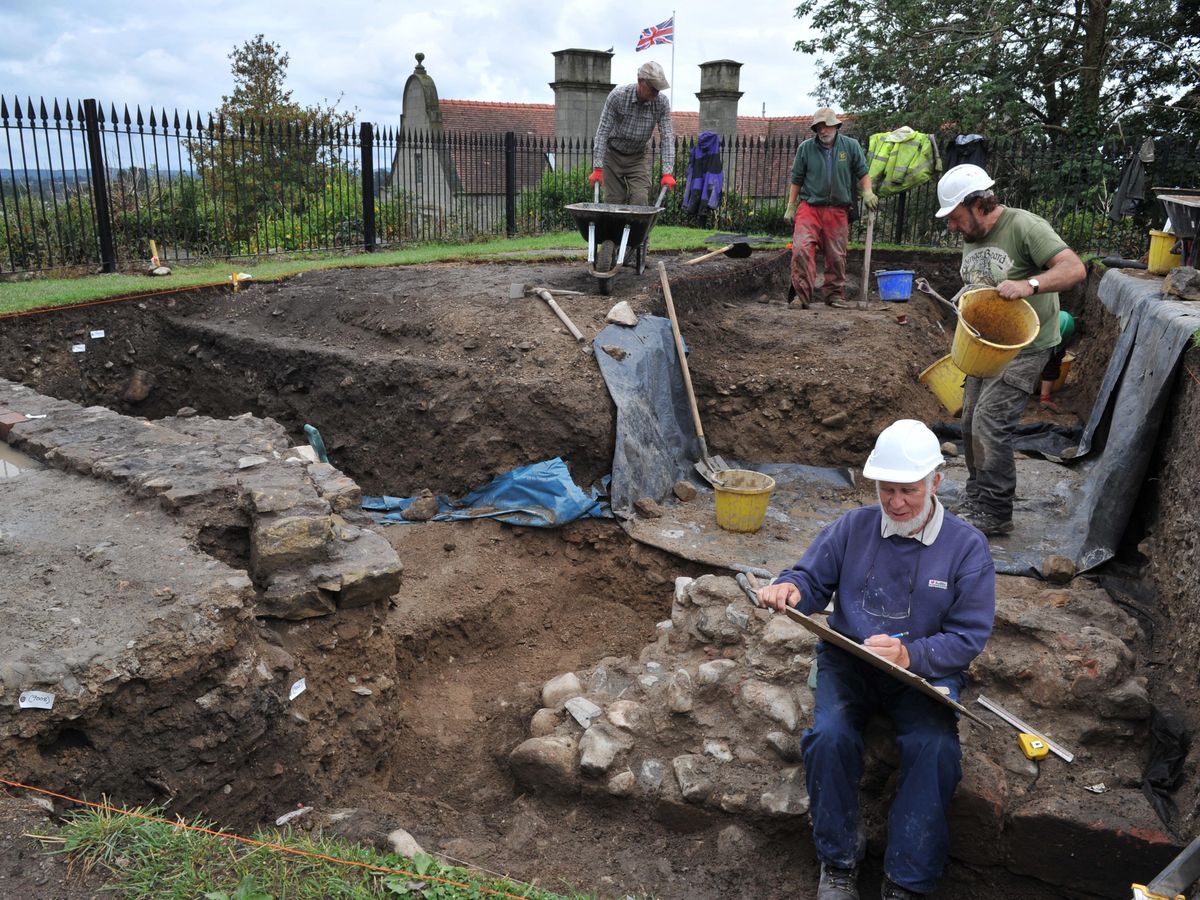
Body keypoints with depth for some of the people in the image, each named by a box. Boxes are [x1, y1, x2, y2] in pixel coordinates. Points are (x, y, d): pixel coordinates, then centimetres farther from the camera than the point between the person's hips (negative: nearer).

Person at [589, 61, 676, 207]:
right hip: (613, 154, -1)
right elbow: (603, 132, -22)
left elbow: (666, 137, -17)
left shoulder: (662, 103, -17)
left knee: (640, 200, -13)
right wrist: (597, 168, -27)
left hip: (639, 156, 1)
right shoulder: (618, 95, -22)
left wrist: (667, 172, -27)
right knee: (613, 202, -2)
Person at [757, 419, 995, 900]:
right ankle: (839, 859, -2)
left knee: (934, 748, -27)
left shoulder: (967, 547, -6)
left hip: (925, 669, -1)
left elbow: (968, 638, -8)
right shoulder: (854, 527, -1)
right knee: (829, 735, -26)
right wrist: (790, 587, -22)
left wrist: (910, 655, -27)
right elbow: (812, 578, 5)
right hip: (848, 659, 1)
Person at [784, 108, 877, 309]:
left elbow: (862, 172, 13)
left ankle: (835, 294, 17)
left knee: (836, 255, 5)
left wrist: (867, 192, -3)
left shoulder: (851, 146, 7)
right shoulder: (805, 148, 6)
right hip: (809, 207, -1)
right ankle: (800, 294, -14)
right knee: (802, 249, -17)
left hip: (838, 211, 1)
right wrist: (790, 207, 8)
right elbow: (796, 179, 10)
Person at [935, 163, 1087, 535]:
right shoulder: (971, 237, 9)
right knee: (971, 421, 9)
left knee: (990, 422, -14)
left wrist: (1029, 285, -40)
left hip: (1023, 348, -8)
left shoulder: (1024, 226, -16)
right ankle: (976, 501, 23)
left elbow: (1074, 268, -24)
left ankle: (995, 514, -3)